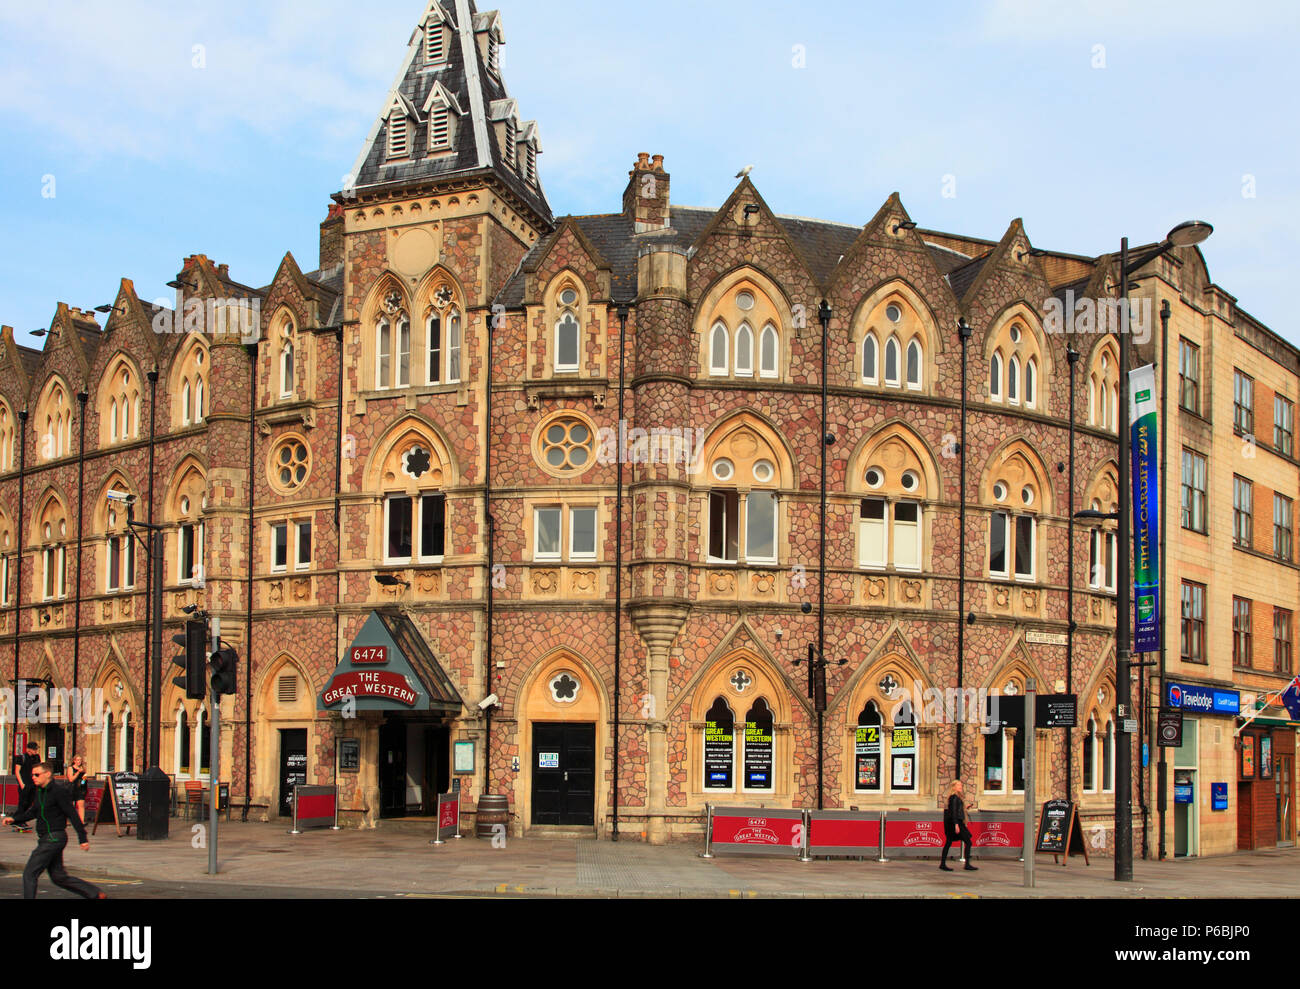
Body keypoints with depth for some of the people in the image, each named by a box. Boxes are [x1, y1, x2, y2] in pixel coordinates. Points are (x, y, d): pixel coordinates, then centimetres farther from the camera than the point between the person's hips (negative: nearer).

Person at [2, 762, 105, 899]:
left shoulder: (59, 791, -15)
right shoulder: (40, 792, 12)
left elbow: (73, 815, -16)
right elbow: (32, 812, 22)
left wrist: (83, 838, -17)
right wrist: (14, 819, 7)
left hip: (54, 838, -9)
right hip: (46, 839, 9)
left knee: (29, 874, -8)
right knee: (59, 877, 13)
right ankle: (96, 894, 18)